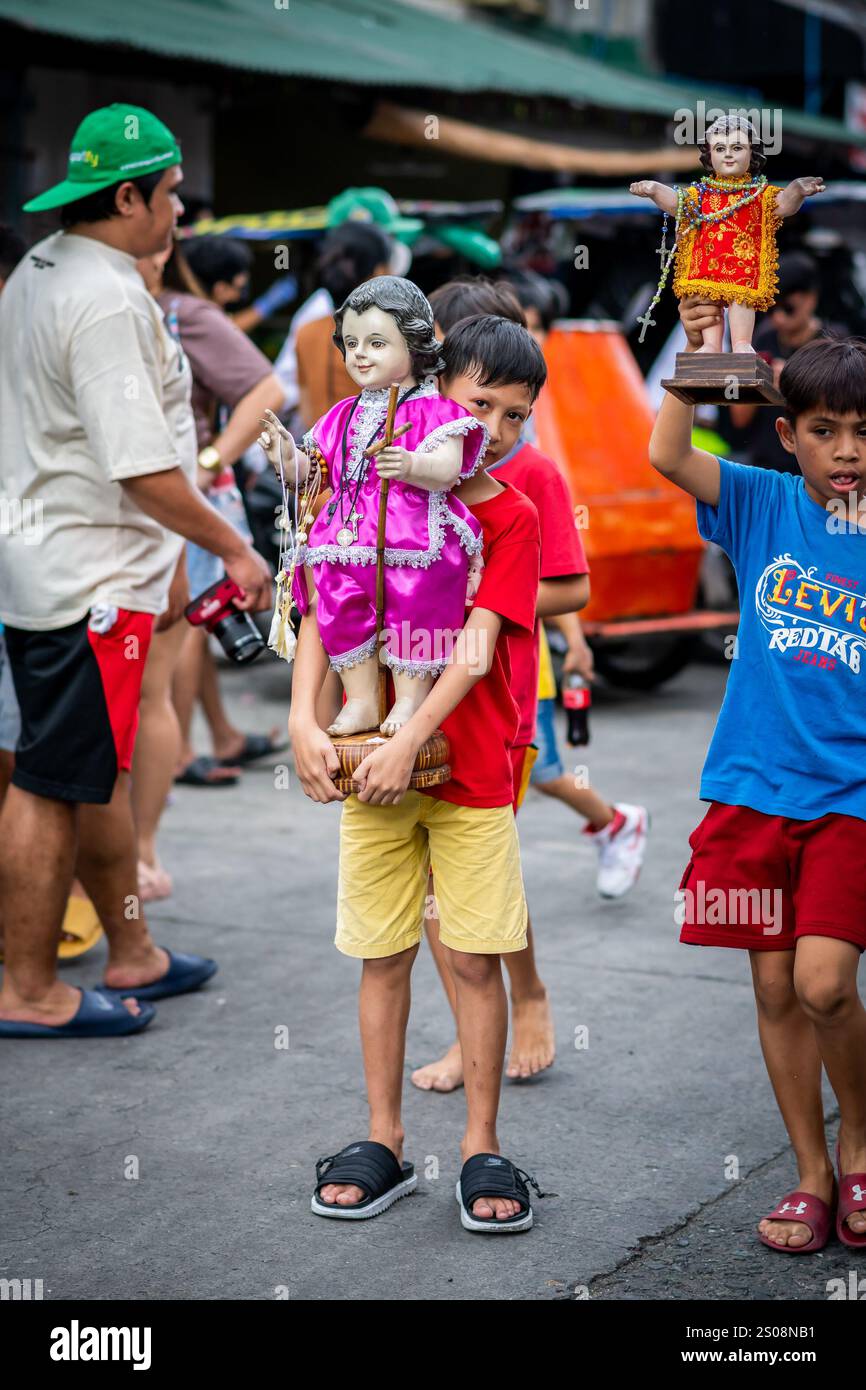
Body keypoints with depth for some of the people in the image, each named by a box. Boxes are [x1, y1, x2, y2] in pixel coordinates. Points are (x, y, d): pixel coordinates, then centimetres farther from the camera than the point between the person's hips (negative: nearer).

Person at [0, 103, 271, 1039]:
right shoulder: (105, 301, -19)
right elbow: (144, 470, -23)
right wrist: (234, 550, -13)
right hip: (87, 582, -11)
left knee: (97, 771, 17)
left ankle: (132, 955, 29)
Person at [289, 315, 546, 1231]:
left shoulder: (512, 518, -1)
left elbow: (477, 646, -13)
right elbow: (319, 612, -1)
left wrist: (410, 740, -24)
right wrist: (304, 720, -16)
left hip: (472, 773, -2)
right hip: (371, 770, 2)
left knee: (476, 959, 0)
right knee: (383, 956, 7)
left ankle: (482, 1149, 12)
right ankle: (383, 1144, 19)